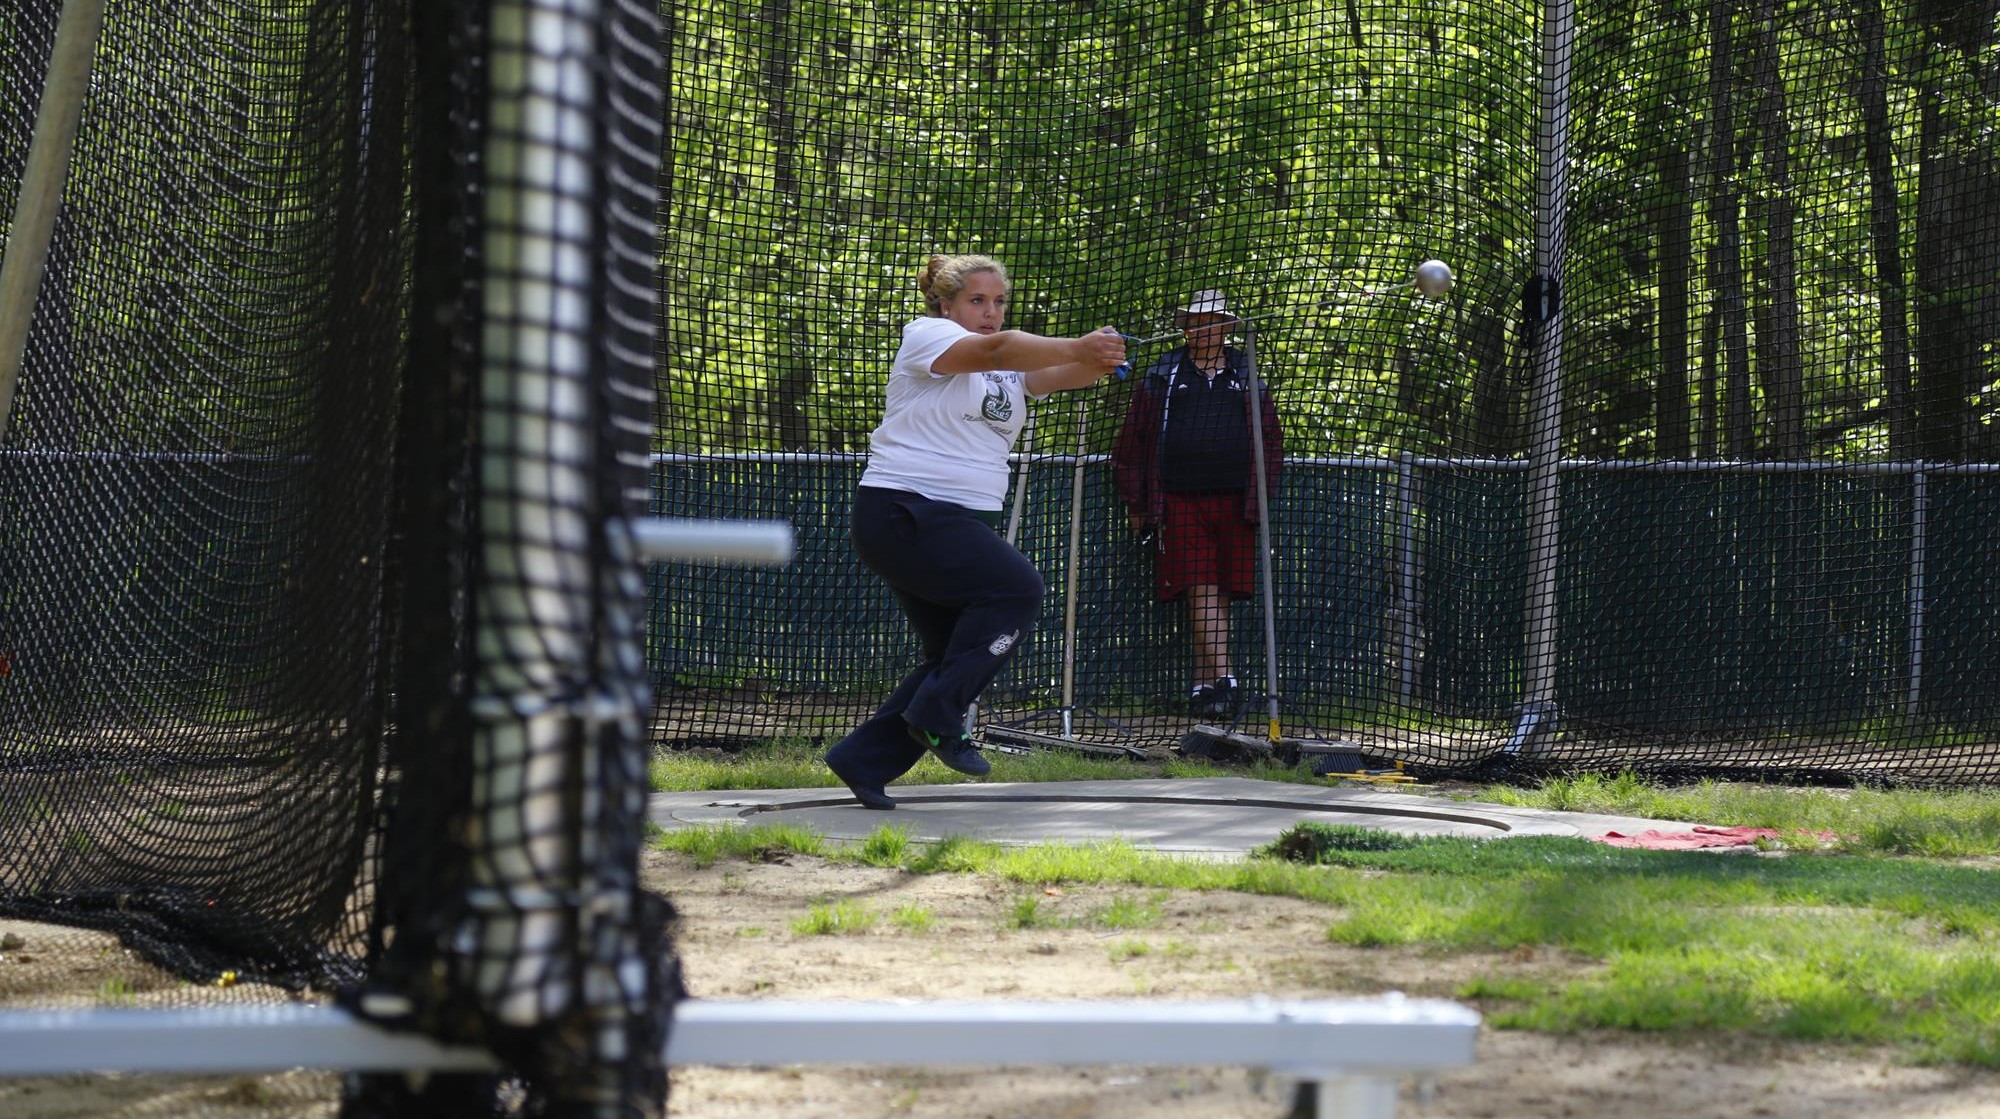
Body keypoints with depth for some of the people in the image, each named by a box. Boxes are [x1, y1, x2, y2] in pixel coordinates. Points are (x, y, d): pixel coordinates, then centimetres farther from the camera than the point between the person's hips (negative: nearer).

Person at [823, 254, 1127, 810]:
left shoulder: (1011, 367, 19)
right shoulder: (926, 335, -4)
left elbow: (1055, 374, 1)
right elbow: (994, 350, -23)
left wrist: (1098, 361, -22)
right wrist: (1076, 347, -34)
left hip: (963, 522, 9)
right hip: (902, 512, -9)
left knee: (958, 654, 6)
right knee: (1017, 587, -21)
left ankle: (864, 762, 12)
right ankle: (937, 716, -17)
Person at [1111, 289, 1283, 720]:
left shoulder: (1248, 380, 14)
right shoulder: (1160, 380, 9)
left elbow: (1271, 438, 17)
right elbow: (1131, 442, 9)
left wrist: (1261, 494, 7)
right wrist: (1135, 504, 5)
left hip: (1234, 503, 2)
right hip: (1180, 502, -2)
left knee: (1220, 594, 3)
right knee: (1202, 591, -10)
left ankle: (1203, 684, 11)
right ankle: (1223, 678, -19)